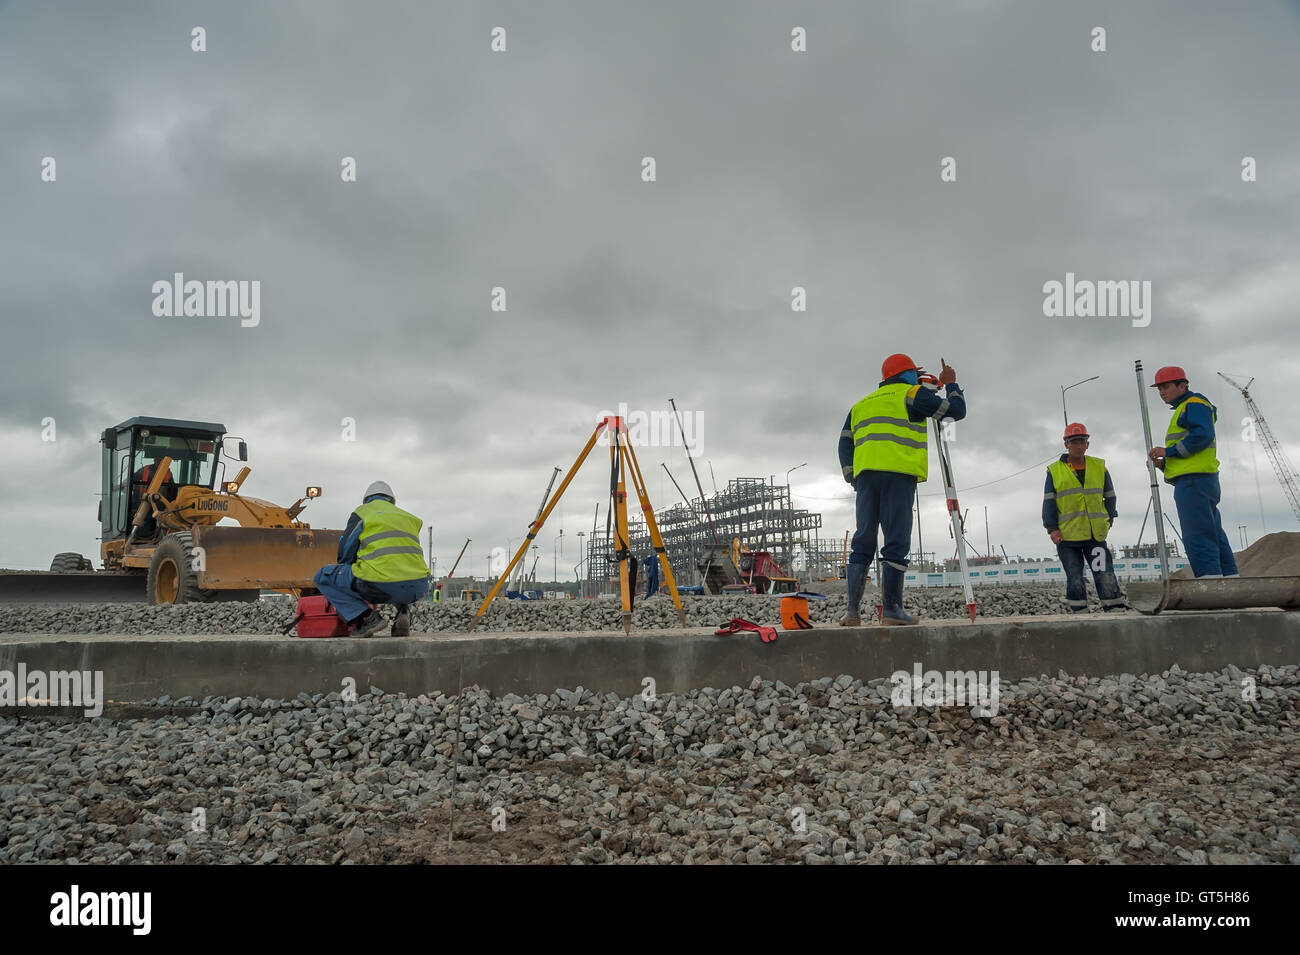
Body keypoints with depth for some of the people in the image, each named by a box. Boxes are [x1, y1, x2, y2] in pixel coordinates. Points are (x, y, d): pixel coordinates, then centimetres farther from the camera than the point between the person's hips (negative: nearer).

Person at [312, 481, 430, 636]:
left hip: (380, 586, -5)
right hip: (416, 590, 5)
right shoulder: (409, 518, 28)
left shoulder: (362, 513, 14)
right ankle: (403, 612, 12)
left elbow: (345, 554, 13)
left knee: (323, 576, 17)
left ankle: (366, 618, -1)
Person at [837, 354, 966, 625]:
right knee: (897, 542, -5)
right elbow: (956, 410, 11)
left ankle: (853, 611, -3)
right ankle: (892, 608, -8)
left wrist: (852, 477, 14)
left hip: (865, 473, 5)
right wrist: (951, 384, 28)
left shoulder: (861, 404, 28)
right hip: (898, 473, -5)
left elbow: (845, 443, 18)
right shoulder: (911, 394, 11)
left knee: (863, 542, 3)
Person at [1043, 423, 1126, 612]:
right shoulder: (1055, 470, 5)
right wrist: (1052, 528, -5)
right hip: (1066, 535, -1)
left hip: (1095, 534, 1)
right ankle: (1079, 614, 9)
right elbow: (1049, 502, 3)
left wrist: (1108, 520, 9)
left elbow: (1109, 497, 19)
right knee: (1075, 580, 2)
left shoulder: (1099, 467, 11)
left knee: (1105, 576, -5)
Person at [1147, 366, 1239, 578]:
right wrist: (1163, 463, 14)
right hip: (1195, 482, 11)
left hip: (1194, 480, -11)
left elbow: (1202, 435, -18)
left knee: (1198, 537, -16)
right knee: (1213, 536, 9)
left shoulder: (1194, 404, -1)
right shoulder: (1183, 410, 29)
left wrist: (1169, 451, -15)